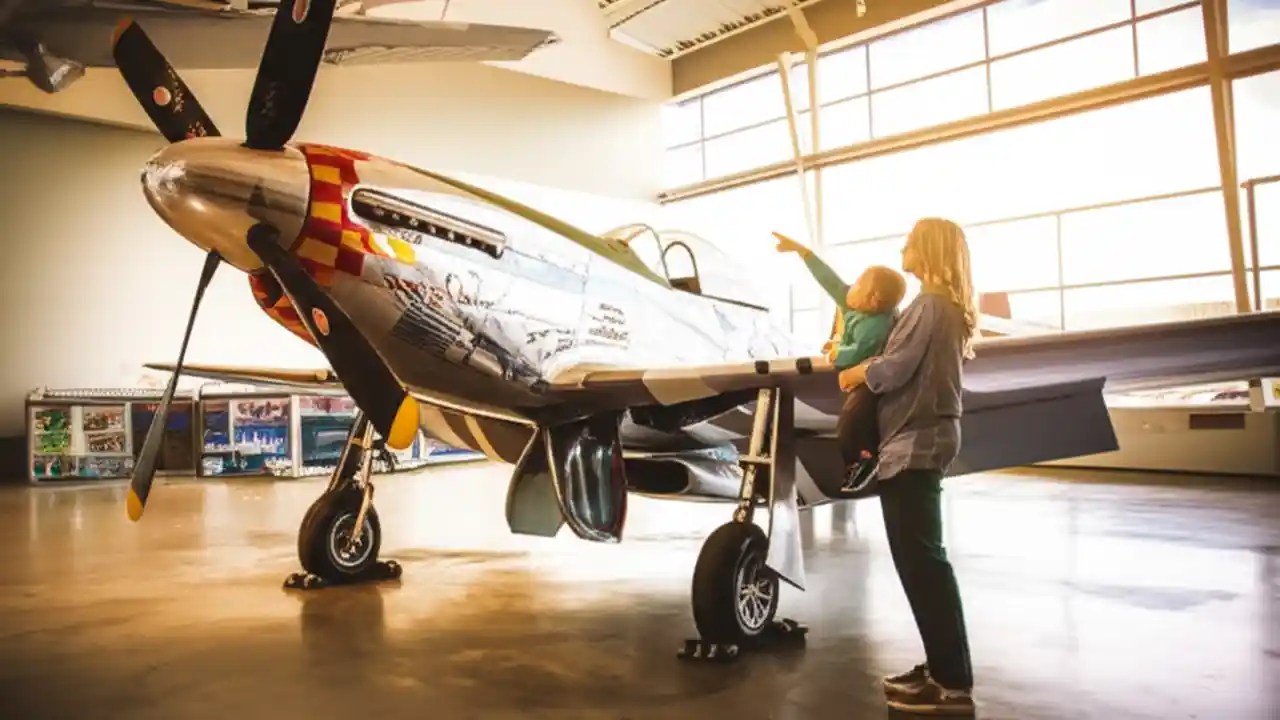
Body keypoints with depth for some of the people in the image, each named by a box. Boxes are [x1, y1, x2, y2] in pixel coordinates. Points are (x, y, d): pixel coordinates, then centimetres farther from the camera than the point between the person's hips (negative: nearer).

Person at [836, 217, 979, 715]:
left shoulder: (930, 304, -13)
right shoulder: (949, 309, 17)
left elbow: (896, 368, -18)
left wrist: (856, 375, -1)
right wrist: (869, 371, 4)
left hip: (913, 441, -10)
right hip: (922, 438, 10)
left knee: (921, 560, -7)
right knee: (920, 558, 13)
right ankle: (942, 668, 20)